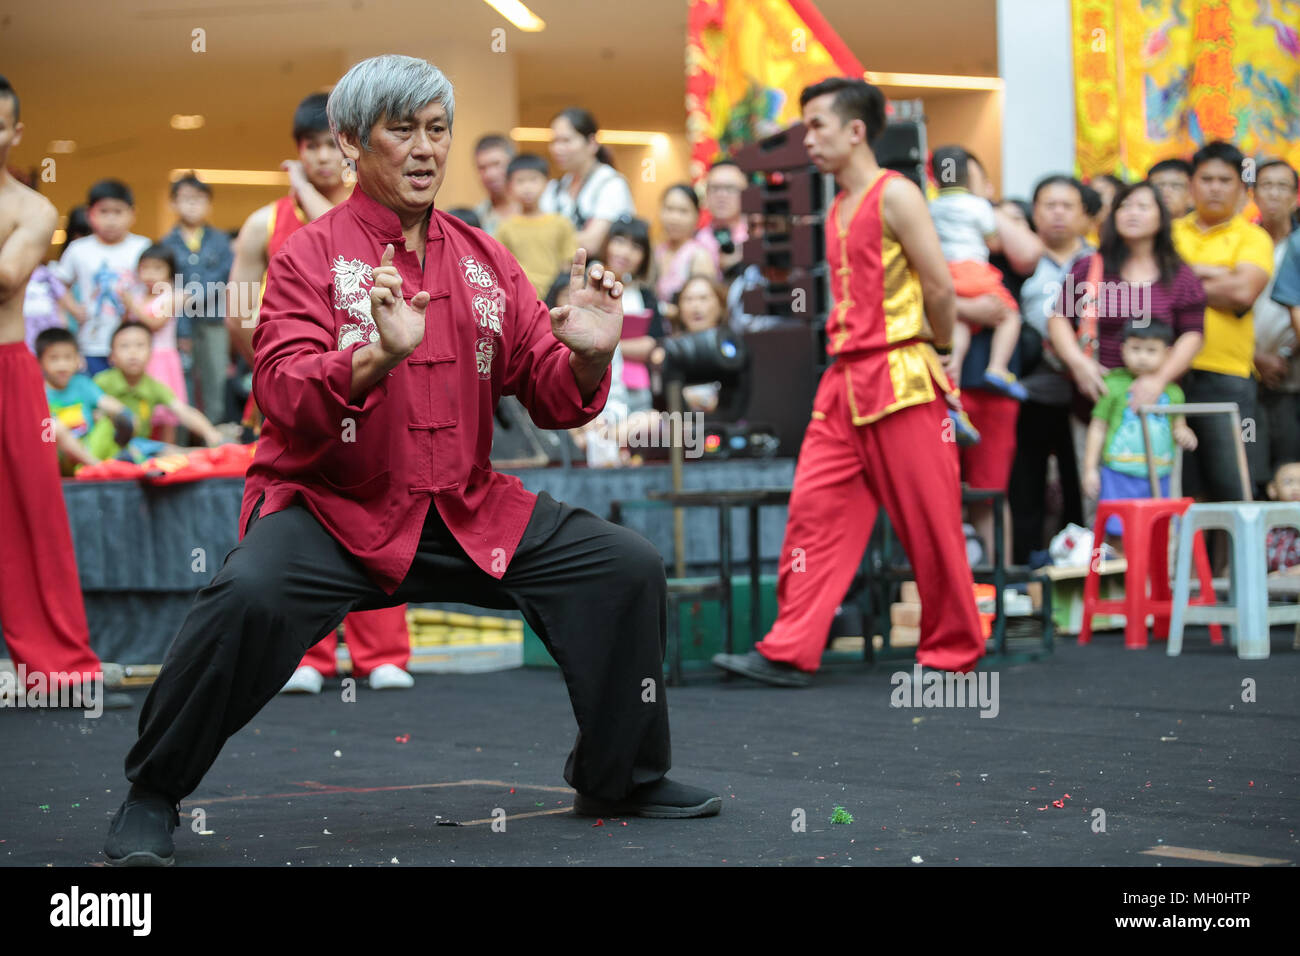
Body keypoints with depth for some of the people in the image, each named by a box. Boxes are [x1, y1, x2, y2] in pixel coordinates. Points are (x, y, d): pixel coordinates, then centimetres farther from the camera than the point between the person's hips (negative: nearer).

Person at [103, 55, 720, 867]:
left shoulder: (484, 258, 9)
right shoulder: (311, 254, -5)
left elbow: (553, 401, 7)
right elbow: (284, 395, -19)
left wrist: (588, 358, -15)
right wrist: (377, 356, -37)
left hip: (468, 515, 5)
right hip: (332, 509, -5)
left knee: (628, 569, -4)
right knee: (253, 594, -33)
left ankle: (621, 777, 18)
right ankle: (153, 796, -11)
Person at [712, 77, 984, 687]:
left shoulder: (894, 195, -7)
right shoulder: (836, 212, 17)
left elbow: (940, 287, -8)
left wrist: (933, 343, 6)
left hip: (898, 379, -8)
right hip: (844, 382, 8)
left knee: (928, 524, 0)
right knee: (813, 510, 0)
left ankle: (953, 653, 11)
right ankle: (790, 652, -1)